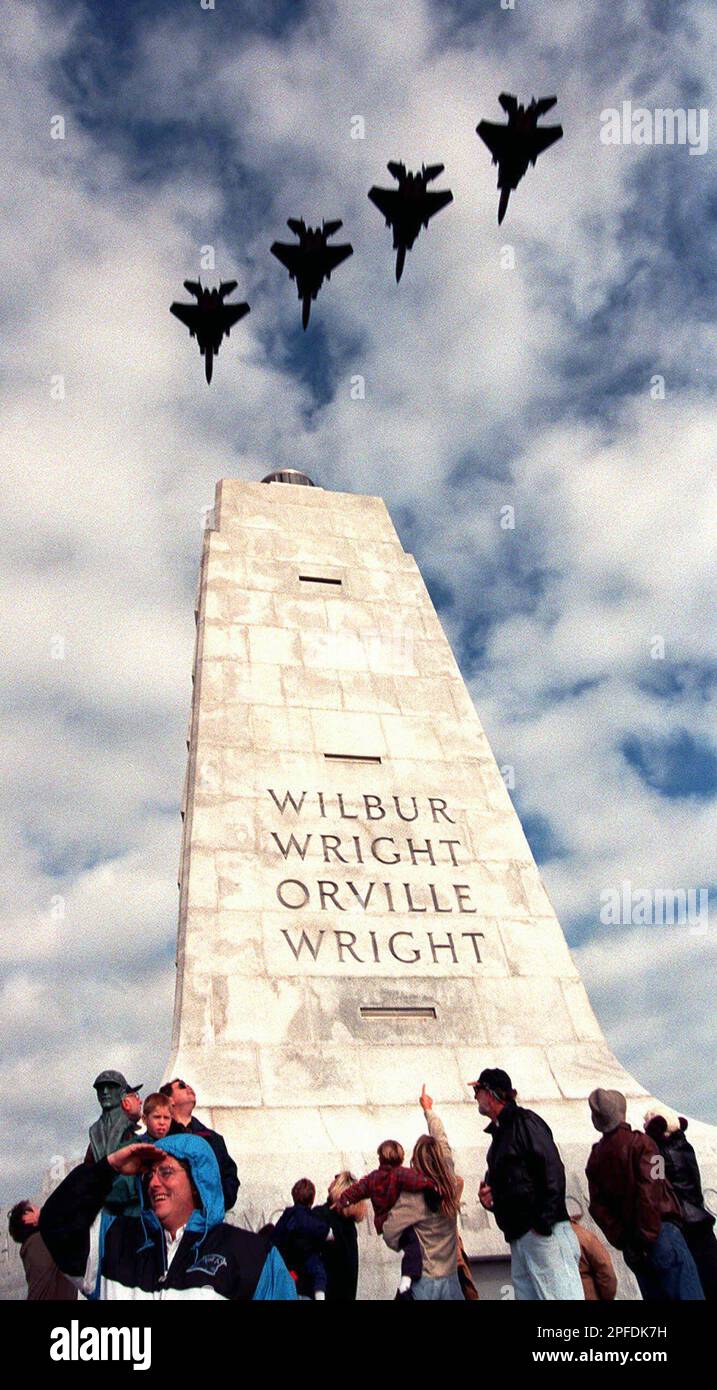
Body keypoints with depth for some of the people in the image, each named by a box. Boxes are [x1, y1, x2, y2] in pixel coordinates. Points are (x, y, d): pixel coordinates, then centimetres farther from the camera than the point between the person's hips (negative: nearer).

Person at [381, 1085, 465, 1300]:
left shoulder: (413, 1195, -19)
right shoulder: (450, 1183, -5)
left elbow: (389, 1231, -22)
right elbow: (442, 1141, 9)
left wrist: (405, 1247, 1)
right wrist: (428, 1110, 22)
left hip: (424, 1280, -5)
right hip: (451, 1277, 5)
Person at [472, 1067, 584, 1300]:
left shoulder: (524, 1121, -6)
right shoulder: (499, 1133, 21)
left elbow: (553, 1170, -16)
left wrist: (544, 1223, -20)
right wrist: (487, 1196, 8)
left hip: (545, 1234, -9)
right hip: (518, 1239, 9)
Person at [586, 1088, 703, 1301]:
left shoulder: (595, 1157, 11)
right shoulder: (639, 1142, -7)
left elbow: (598, 1206, 4)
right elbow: (649, 1190, -17)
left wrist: (622, 1241, 3)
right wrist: (649, 1236, -15)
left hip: (632, 1248, 6)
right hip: (660, 1232, -6)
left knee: (655, 1296, 13)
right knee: (688, 1294, -4)